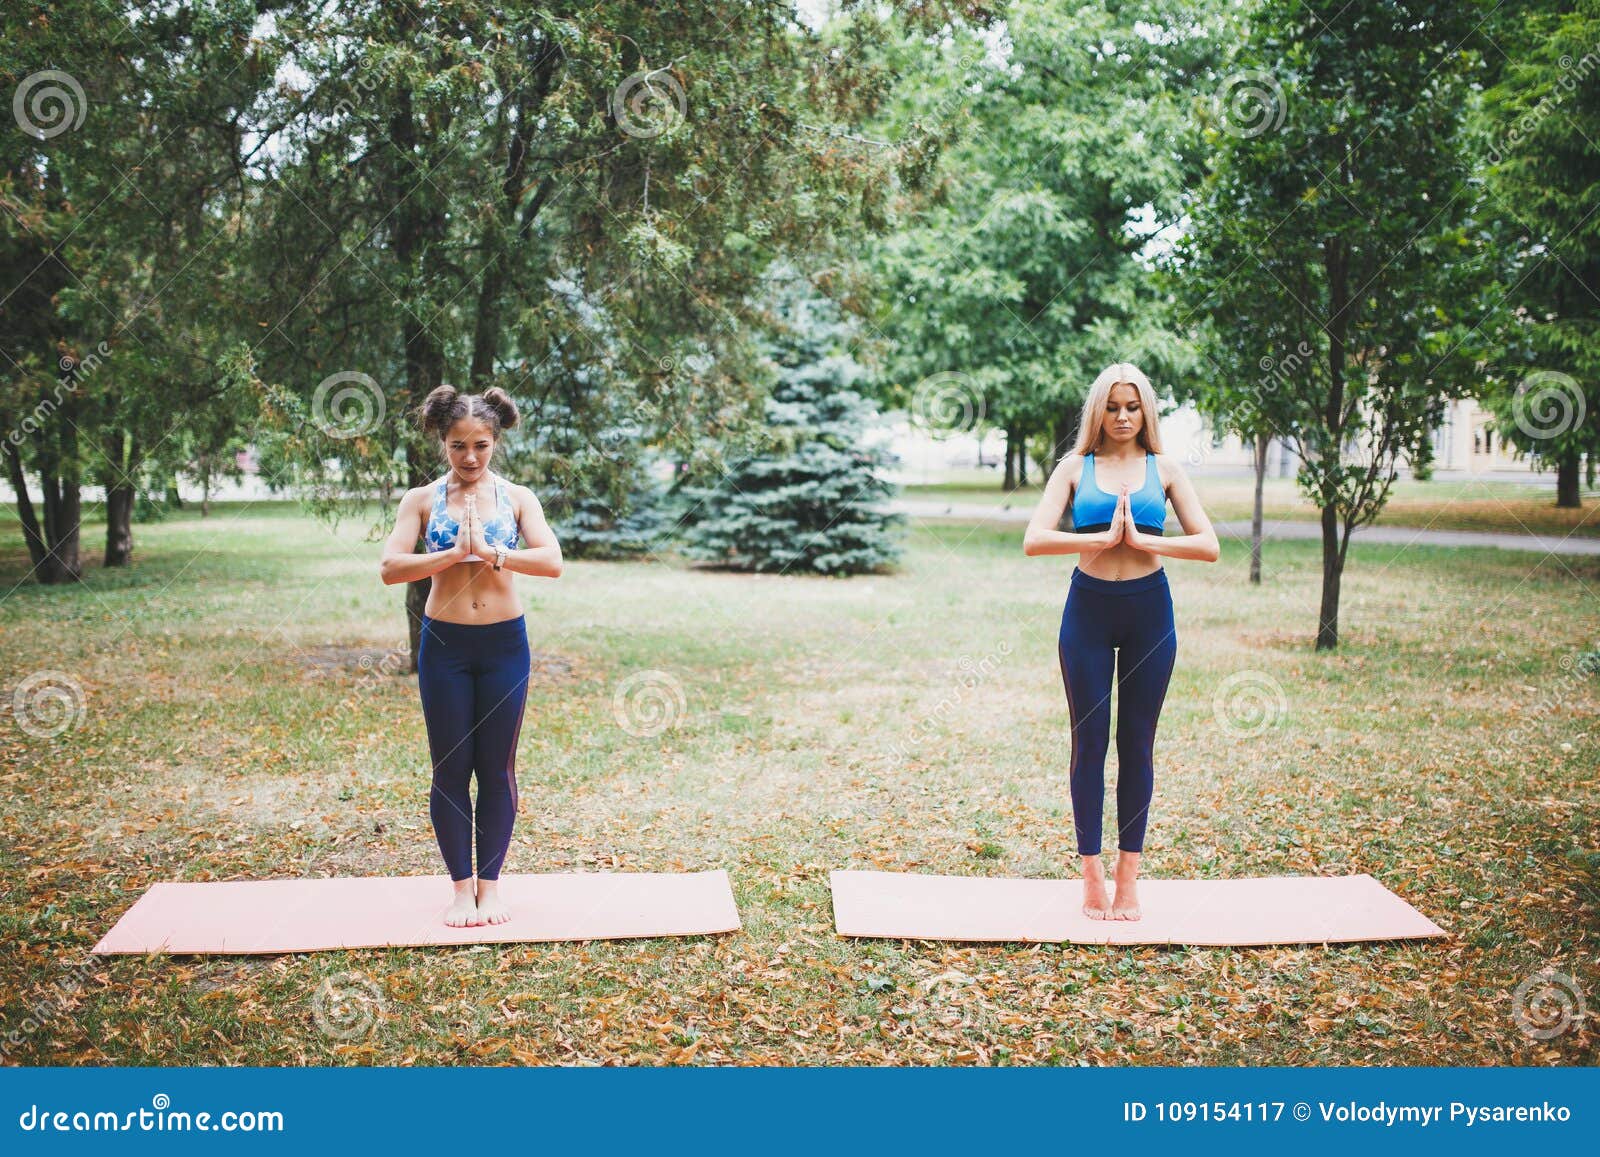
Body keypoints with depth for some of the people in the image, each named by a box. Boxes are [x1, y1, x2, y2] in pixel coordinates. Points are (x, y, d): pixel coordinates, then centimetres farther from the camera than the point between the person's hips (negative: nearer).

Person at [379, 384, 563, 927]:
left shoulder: (517, 497, 2)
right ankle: (461, 886, 17)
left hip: (505, 643, 0)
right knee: (451, 769, 5)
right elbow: (390, 567, -11)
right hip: (444, 643, 0)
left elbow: (552, 561, -12)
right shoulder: (422, 500, 2)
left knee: (497, 768, 7)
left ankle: (490, 883, 18)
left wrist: (489, 551, -21)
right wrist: (454, 553, -18)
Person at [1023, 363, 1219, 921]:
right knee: (1090, 740, 2)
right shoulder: (1075, 468, 2)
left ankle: (1129, 875, 13)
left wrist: (1141, 539, -15)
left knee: (1138, 742, 5)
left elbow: (1208, 546, -5)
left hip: (1149, 609, 1)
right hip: (1088, 608, -1)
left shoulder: (1164, 470, 4)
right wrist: (1104, 538, -18)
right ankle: (1092, 875, 9)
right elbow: (1034, 540, -11)